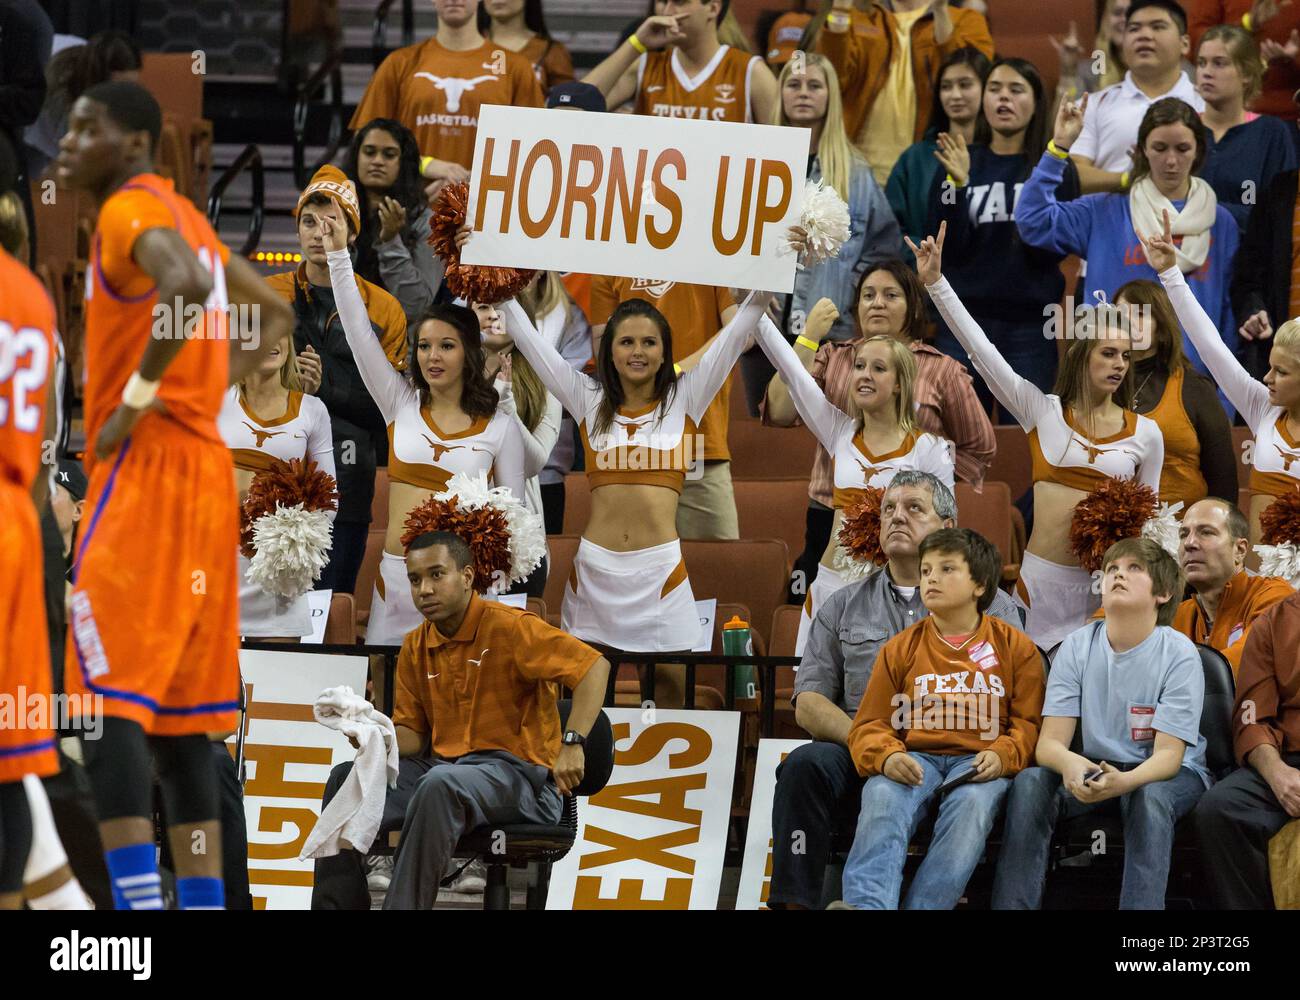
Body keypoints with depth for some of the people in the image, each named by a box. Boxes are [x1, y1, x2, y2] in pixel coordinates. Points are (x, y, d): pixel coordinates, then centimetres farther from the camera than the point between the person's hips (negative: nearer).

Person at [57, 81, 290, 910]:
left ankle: (138, 898, -21)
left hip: (147, 467, -10)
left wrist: (139, 398, -21)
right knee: (181, 715, 10)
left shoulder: (132, 211, -9)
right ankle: (202, 899, 10)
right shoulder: (184, 216, 19)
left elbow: (188, 285, -31)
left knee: (109, 701, -13)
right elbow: (275, 315, 29)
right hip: (206, 471, 10)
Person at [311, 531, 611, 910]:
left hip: (516, 774, -7)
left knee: (440, 784, -37)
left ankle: (402, 905, -33)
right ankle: (337, 905, -6)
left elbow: (594, 666, -15)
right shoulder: (416, 647, 11)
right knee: (347, 778, -10)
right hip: (441, 763, 7)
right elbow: (412, 733, 16)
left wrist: (572, 743, -25)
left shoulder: (508, 627, -10)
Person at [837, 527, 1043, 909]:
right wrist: (887, 756, -11)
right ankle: (866, 906, -52)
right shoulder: (900, 649, 17)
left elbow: (1029, 722, 10)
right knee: (883, 796, -34)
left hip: (978, 763, -1)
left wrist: (1002, 755, -13)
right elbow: (869, 726, 14)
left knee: (974, 802, -37)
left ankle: (924, 907, -45)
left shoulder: (1015, 647, 13)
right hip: (915, 759, 1)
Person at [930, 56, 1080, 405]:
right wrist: (959, 185, -15)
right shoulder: (958, 165, 7)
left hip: (1030, 327, -1)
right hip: (964, 324, 1)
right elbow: (947, 249, -2)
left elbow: (1053, 252, -5)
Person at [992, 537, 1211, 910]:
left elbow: (1168, 754, -19)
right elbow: (1050, 742, -10)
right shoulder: (1077, 647, -5)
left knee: (1149, 796, -37)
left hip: (1167, 773, -3)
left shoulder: (1179, 654, -14)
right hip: (1096, 768, 3)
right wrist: (1070, 764, -37)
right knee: (1030, 783, -25)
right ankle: (1012, 906, -22)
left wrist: (1125, 780, -42)